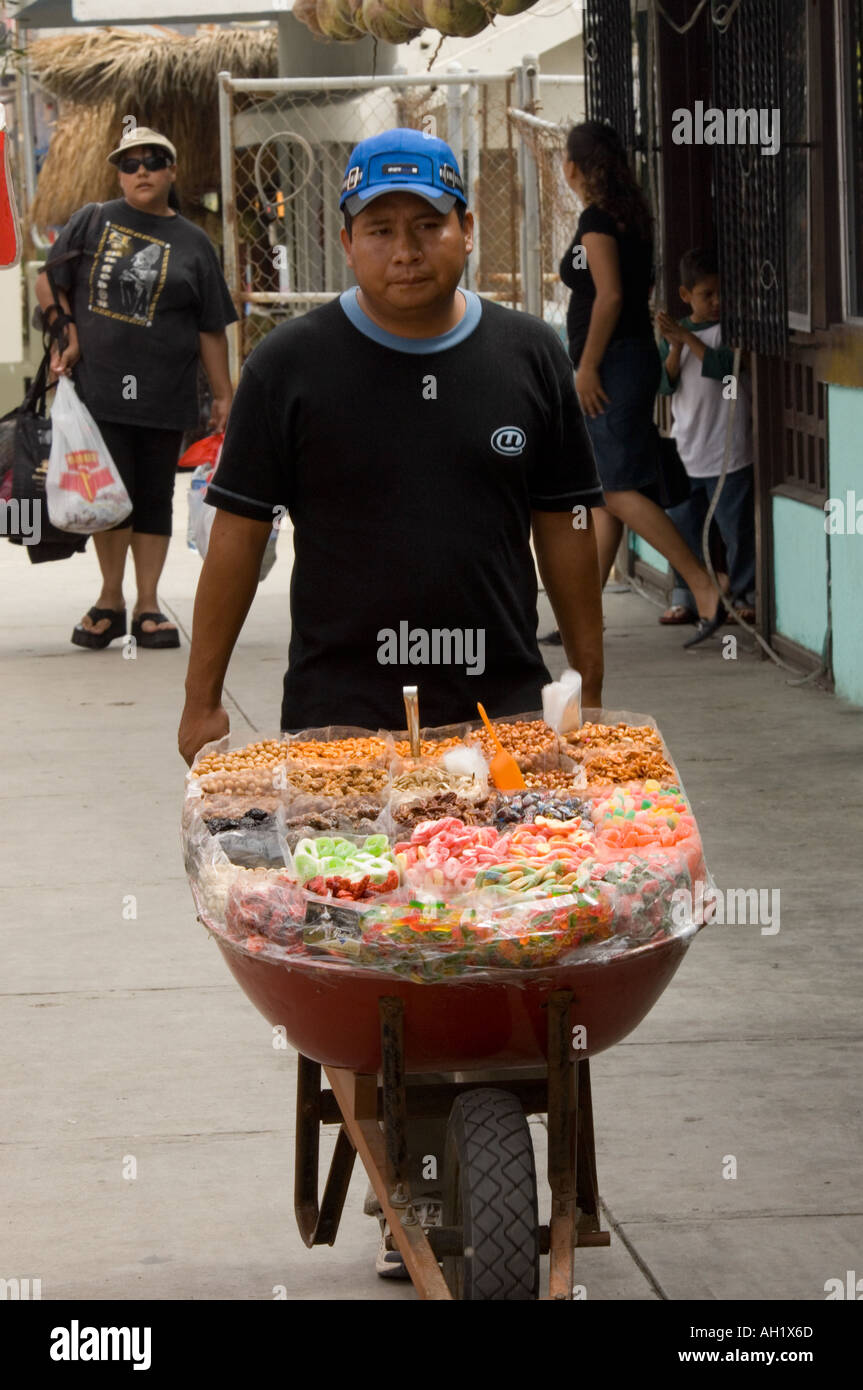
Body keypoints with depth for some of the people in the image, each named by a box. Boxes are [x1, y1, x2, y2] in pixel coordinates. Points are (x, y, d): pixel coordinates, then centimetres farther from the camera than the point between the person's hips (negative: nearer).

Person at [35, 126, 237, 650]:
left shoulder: (192, 243, 8)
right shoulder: (93, 222, 7)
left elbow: (211, 329, 9)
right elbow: (49, 282, 10)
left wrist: (224, 393, 6)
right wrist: (65, 332, -4)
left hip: (165, 395, 1)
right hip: (99, 387, -1)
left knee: (154, 498, 5)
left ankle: (148, 604, 12)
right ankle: (111, 600, 11)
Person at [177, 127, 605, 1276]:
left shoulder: (528, 358, 8)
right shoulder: (293, 366, 2)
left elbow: (564, 532, 13)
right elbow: (239, 533, 4)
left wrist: (590, 692, 12)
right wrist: (203, 697, 3)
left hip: (502, 712, 2)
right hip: (340, 717, -1)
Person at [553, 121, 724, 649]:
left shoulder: (597, 220, -13)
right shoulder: (631, 216, 14)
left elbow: (609, 295, -22)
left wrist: (587, 366, -18)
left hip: (613, 364, -10)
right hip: (637, 354, 10)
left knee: (620, 491, -12)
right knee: (604, 493, 10)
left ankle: (706, 591, -18)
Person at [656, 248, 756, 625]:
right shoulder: (675, 331, 9)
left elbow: (725, 365, -19)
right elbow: (665, 384, 2)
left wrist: (687, 337, -21)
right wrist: (675, 348, -14)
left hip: (729, 453, -4)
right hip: (685, 451, 4)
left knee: (736, 527, -1)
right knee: (683, 526, 8)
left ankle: (745, 595, 9)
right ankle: (684, 598, 16)